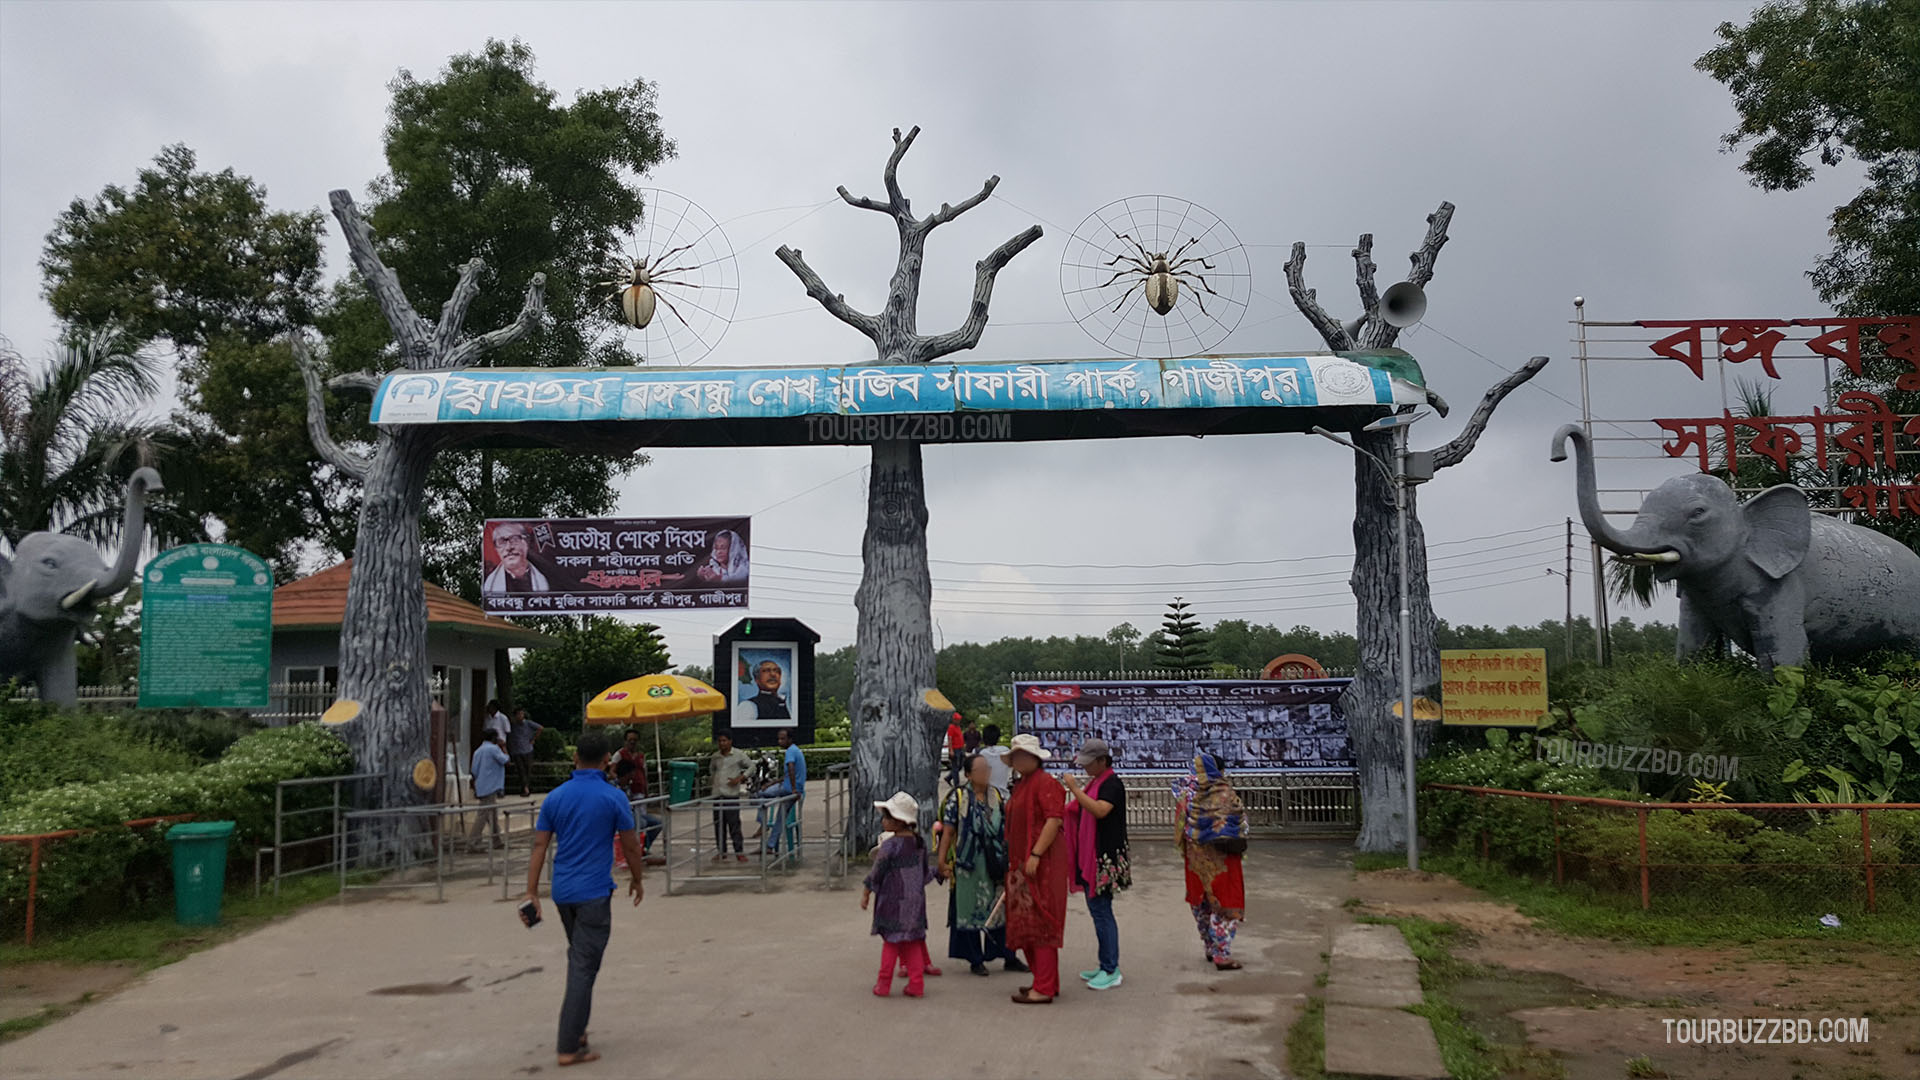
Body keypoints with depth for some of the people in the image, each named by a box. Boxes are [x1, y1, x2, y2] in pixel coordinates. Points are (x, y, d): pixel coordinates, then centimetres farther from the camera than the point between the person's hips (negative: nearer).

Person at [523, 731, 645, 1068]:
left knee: (578, 959, 22)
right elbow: (630, 845, -3)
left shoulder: (554, 797, 3)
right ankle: (570, 1047, -2)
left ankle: (576, 1030, 27)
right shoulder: (613, 797, -9)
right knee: (584, 967, -3)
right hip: (594, 892, -5)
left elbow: (540, 845, 2)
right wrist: (637, 880, 12)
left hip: (562, 891, 5)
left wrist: (532, 892, 4)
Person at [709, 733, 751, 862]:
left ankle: (739, 852, 0)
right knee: (718, 825, 6)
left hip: (732, 794, -4)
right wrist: (714, 781, 14)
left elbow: (751, 766, 2)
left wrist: (739, 778, -8)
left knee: (734, 823, -6)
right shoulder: (716, 756, 12)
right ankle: (721, 852, 15)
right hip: (717, 794, 4)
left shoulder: (739, 754, -1)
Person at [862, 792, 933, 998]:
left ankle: (883, 984, 13)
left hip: (893, 901, -5)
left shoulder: (889, 845, -16)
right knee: (913, 941, 12)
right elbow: (925, 872, 12)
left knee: (890, 941, 6)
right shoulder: (920, 843, 3)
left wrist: (865, 893, 2)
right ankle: (916, 984, 12)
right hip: (916, 899, 5)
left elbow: (876, 873, -10)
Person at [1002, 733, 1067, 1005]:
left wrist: (1035, 855, -26)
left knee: (1040, 924, -8)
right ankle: (1046, 981, 22)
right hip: (1022, 865, 10)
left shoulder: (1045, 783, -12)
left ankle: (1044, 989, -5)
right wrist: (1014, 864, 22)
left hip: (1041, 865, -10)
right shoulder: (1021, 786, 18)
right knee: (1026, 925, 13)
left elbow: (1054, 819, -22)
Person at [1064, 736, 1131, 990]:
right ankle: (1106, 965, 22)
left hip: (1105, 857, -10)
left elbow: (1100, 810, -31)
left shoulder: (1112, 783, -14)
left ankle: (1111, 971, -3)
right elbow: (1079, 811, 26)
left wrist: (1075, 789, -27)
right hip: (1090, 856, 10)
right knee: (1097, 909, 14)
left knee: (1101, 910, -8)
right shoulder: (1094, 782, 16)